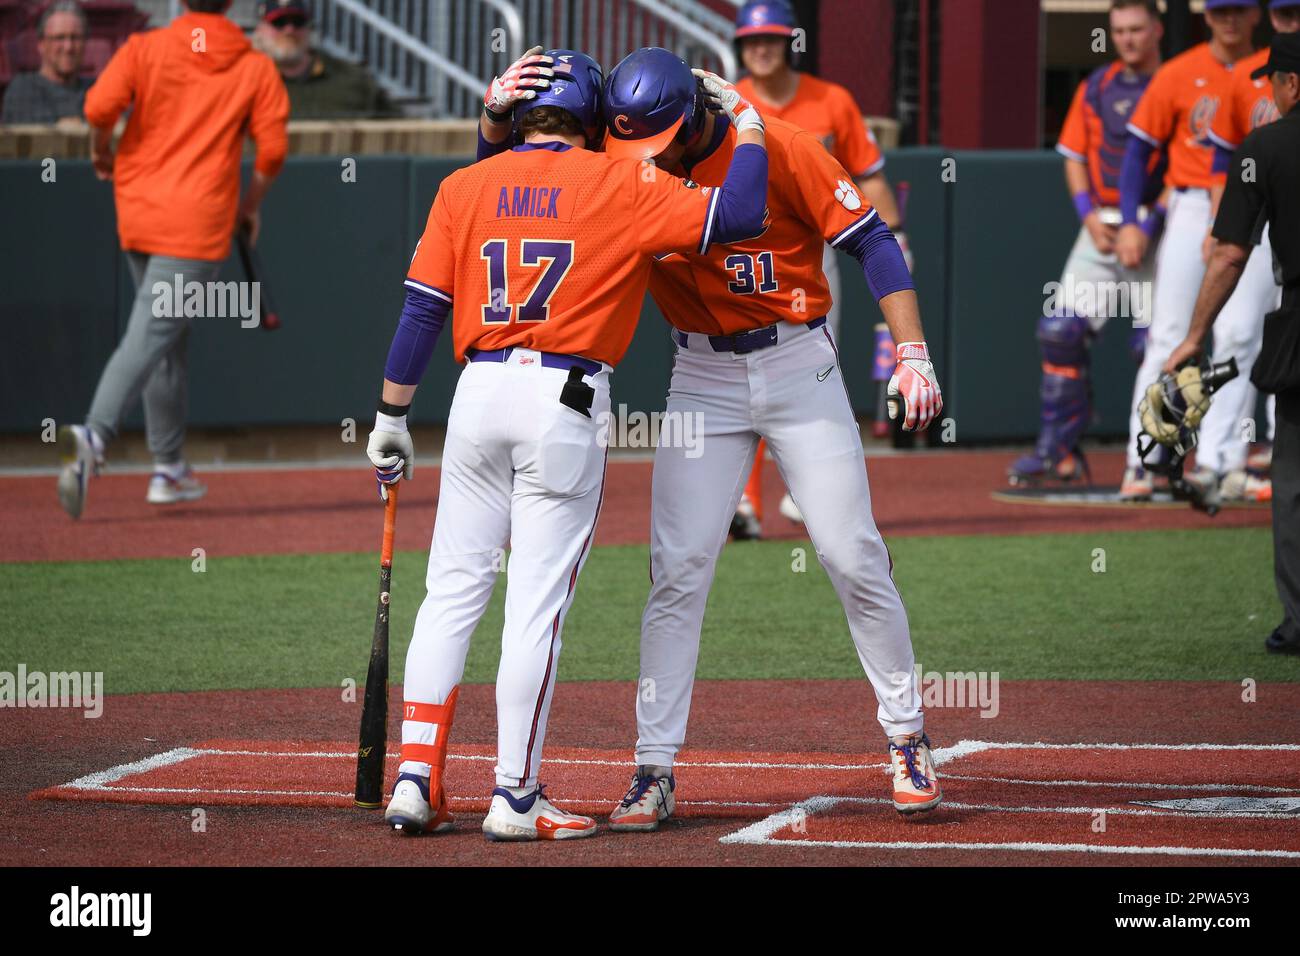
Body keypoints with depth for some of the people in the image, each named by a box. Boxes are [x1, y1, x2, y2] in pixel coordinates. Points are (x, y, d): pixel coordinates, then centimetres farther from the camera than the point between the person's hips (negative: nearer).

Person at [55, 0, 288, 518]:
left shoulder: (145, 48, 2)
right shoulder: (255, 67, 1)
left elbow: (100, 106, -12)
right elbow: (273, 147, -4)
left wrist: (102, 152, 8)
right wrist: (251, 203, 13)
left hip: (137, 214, 3)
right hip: (200, 221, -3)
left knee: (167, 338, 19)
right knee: (150, 337, -11)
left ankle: (169, 469, 23)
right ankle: (94, 436, -34)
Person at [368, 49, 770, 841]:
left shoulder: (465, 187, 9)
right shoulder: (621, 187, -1)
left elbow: (423, 308, 7)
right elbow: (738, 215, -6)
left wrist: (393, 418, 12)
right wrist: (747, 121, 10)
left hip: (481, 391, 3)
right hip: (567, 401, -3)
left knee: (454, 589, 10)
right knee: (538, 603, -1)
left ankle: (416, 779, 5)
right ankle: (515, 797, 2)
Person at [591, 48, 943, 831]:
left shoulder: (783, 150, -16)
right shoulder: (621, 163, -7)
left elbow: (871, 242, -12)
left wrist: (912, 353, -21)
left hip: (798, 363, -2)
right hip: (703, 378, 2)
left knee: (854, 559, -2)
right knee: (678, 570, -5)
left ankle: (908, 738, 14)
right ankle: (654, 772, -2)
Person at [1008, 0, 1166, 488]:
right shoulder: (1096, 88, 13)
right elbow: (1075, 158, 15)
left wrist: (1149, 223, -16)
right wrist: (1089, 214, -1)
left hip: (1154, 231, -5)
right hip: (1100, 228, 5)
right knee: (1061, 331, -3)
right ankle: (1059, 451, 2)